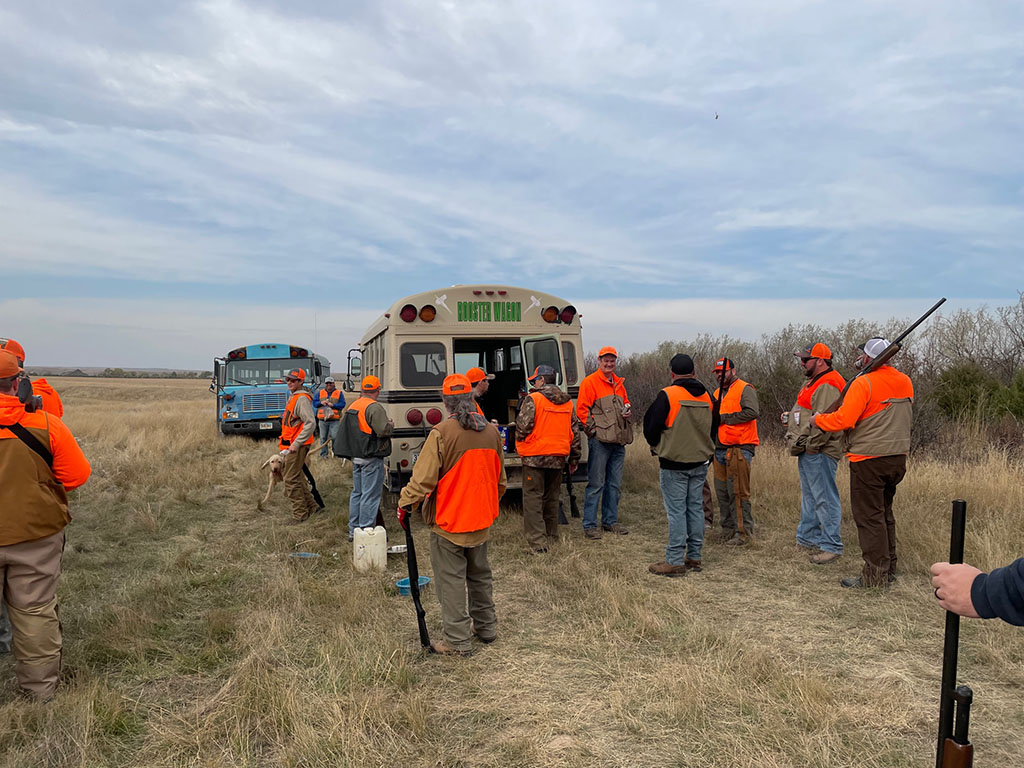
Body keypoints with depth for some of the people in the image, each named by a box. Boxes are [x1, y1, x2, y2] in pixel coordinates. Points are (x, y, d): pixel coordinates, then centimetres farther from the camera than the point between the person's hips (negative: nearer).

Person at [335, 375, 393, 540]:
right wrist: (391, 425, -3)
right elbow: (383, 430, -23)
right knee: (370, 495, -3)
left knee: (357, 492, 16)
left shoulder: (352, 407, 13)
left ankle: (353, 530, 23)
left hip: (356, 457, 9)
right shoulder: (374, 407, -16)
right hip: (371, 458, -9)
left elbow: (345, 431, 21)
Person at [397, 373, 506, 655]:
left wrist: (405, 504, -4)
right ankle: (486, 628, 35)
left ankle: (457, 641, 11)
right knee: (480, 575, 22)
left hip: (448, 521, -6)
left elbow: (423, 477, -19)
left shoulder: (442, 433, -19)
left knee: (451, 580, 4)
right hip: (481, 519, 6)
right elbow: (500, 479, 12)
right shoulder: (491, 431, 1)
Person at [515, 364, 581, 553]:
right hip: (558, 458, 6)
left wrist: (519, 444, 4)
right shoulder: (567, 402, 10)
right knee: (552, 498, 17)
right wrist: (574, 458, 20)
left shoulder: (533, 399, -10)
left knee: (533, 498, -1)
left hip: (535, 457, -6)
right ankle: (552, 537, 26)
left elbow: (523, 426, -16)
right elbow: (575, 431, 12)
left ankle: (538, 541, -6)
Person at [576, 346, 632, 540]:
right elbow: (581, 409, -8)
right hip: (599, 441, -7)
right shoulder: (589, 382, -4)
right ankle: (589, 525, 2)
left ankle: (610, 520, 24)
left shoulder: (618, 383, 17)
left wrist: (627, 410, 7)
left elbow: (625, 403, 30)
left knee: (615, 484, 12)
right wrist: (593, 428, -14)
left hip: (618, 441, 7)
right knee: (596, 484, -5)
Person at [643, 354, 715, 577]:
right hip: (700, 462, 6)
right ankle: (694, 557, 20)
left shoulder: (667, 395, -13)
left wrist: (657, 448, 9)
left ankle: (675, 561, 0)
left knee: (676, 511, -3)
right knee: (696, 508, 12)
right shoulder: (706, 396, 8)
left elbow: (651, 427, -10)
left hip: (674, 464, -6)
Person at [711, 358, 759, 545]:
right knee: (722, 493, 10)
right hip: (720, 450, 8)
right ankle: (727, 530, 20)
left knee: (738, 492, -7)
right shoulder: (717, 393, 20)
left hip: (739, 449, -8)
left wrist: (726, 418, -15)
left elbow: (752, 412, -19)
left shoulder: (744, 389, -5)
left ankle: (743, 532, -1)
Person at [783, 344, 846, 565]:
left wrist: (811, 446, -20)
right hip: (808, 452, 11)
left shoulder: (828, 386, -17)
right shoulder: (814, 382, 19)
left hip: (819, 453, -11)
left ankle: (832, 546, -1)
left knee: (825, 499, -6)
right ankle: (808, 537, 30)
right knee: (809, 497, 19)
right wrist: (791, 416, 13)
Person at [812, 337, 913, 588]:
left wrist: (818, 420, -5)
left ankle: (875, 575, 3)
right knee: (884, 513, 19)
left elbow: (843, 420, -21)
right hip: (898, 457, 8)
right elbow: (904, 416, 19)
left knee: (869, 516, -1)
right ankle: (889, 569, 27)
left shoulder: (863, 383, -15)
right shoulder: (905, 381, 9)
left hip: (868, 459, -8)